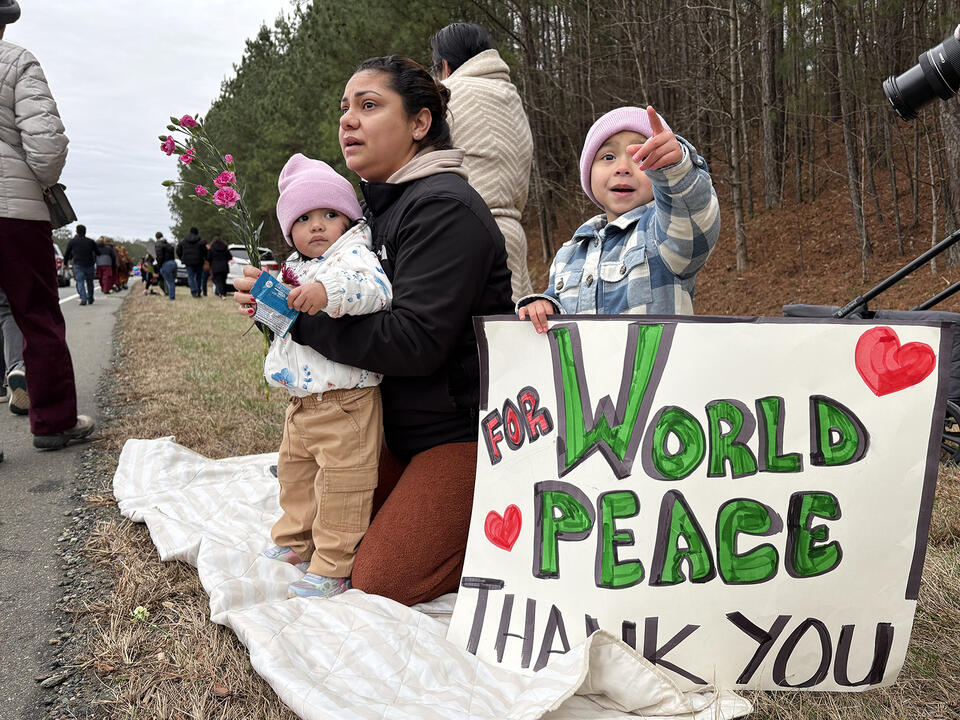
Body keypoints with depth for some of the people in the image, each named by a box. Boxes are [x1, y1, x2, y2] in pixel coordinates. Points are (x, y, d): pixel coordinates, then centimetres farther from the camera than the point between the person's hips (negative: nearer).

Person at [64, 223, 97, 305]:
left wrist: (65, 263, 22)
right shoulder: (90, 242, 5)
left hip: (78, 265, -1)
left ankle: (83, 299, -20)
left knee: (80, 282, -3)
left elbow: (67, 254, 9)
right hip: (90, 265, 2)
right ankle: (90, 300, 20)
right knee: (89, 283, 13)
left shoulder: (72, 242, 3)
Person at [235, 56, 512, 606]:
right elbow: (363, 319, 12)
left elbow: (414, 341, -27)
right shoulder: (383, 205, 11)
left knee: (380, 582, -12)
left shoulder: (445, 207, -18)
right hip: (406, 431, 9)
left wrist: (299, 312, -21)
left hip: (468, 432, -9)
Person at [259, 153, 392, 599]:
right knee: (295, 471, 23)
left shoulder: (353, 254, -10)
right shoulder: (297, 270, 17)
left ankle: (332, 569, 10)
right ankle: (293, 545, 42)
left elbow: (375, 288, -32)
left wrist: (326, 293, -43)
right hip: (302, 400, 10)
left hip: (345, 400, -10)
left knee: (341, 483, -2)